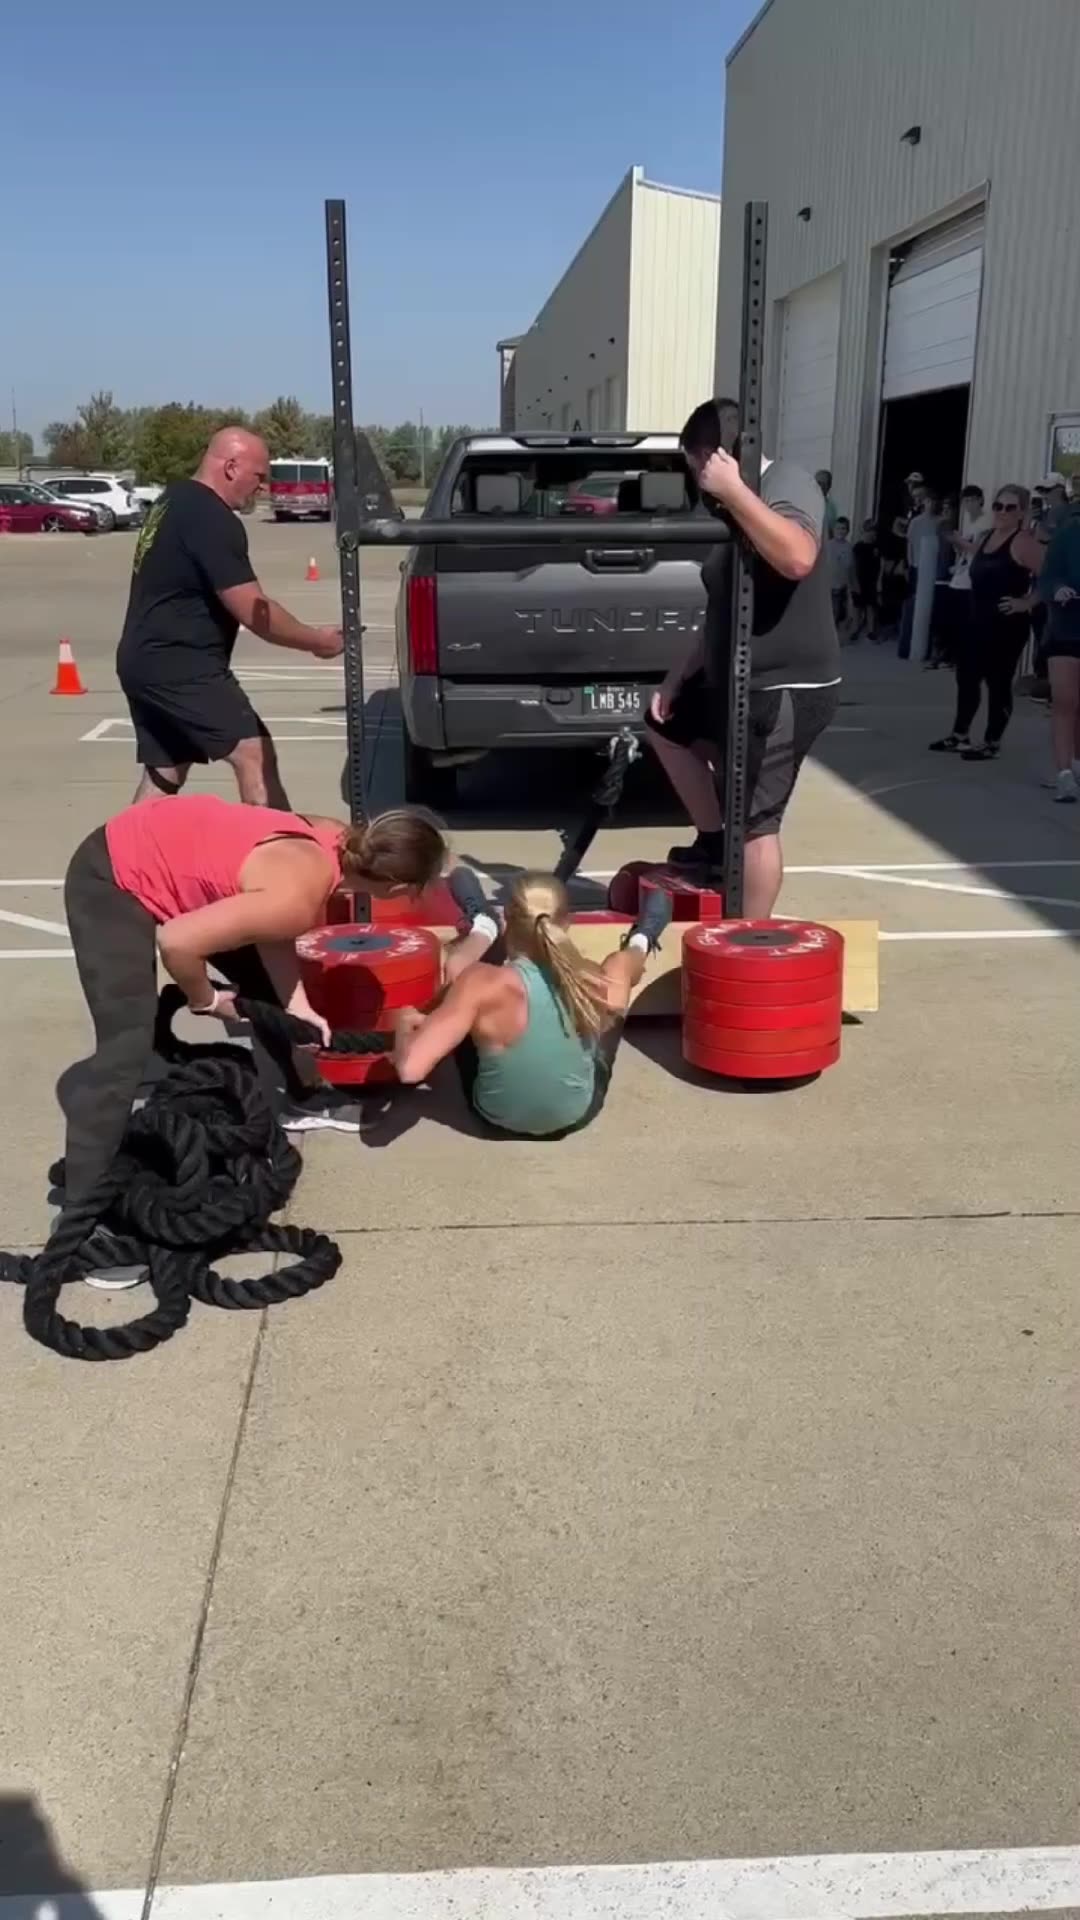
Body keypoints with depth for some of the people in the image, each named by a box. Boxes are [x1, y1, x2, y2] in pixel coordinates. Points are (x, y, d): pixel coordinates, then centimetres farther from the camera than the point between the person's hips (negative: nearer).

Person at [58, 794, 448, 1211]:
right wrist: (206, 1001, -14)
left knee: (264, 983, 19)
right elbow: (176, 941, -33)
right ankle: (84, 1199, -8)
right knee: (128, 1049, -16)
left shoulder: (335, 841, -8)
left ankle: (282, 1099, 37)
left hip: (170, 856, 9)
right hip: (115, 878, -9)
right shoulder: (300, 896, -32)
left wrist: (298, 1006, -6)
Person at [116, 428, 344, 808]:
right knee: (255, 756, -10)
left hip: (142, 661, 10)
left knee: (162, 776, 13)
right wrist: (316, 640, -6)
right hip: (181, 667, -10)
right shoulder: (212, 519, -15)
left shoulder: (173, 502, 16)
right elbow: (253, 611, -18)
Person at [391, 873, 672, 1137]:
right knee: (619, 962, 18)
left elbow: (410, 1069, -37)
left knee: (456, 965, 15)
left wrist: (406, 1023, -16)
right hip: (577, 1114, 1)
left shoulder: (482, 984, -35)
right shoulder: (596, 980, -26)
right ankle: (641, 941, 56)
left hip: (497, 1117, -1)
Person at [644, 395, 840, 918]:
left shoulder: (787, 484, -15)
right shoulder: (740, 506, 15)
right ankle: (713, 843, 33)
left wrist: (732, 490, -30)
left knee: (756, 820, -7)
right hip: (742, 683, 11)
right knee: (665, 724, 27)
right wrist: (677, 678, 20)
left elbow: (798, 558, -38)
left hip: (787, 692, -11)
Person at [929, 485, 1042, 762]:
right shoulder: (986, 537, 13)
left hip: (1008, 625, -9)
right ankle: (960, 736, 26)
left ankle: (992, 744, 7)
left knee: (998, 682, -2)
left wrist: (1026, 603, -18)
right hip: (980, 621, 9)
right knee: (966, 675, 13)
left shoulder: (1023, 541, -13)